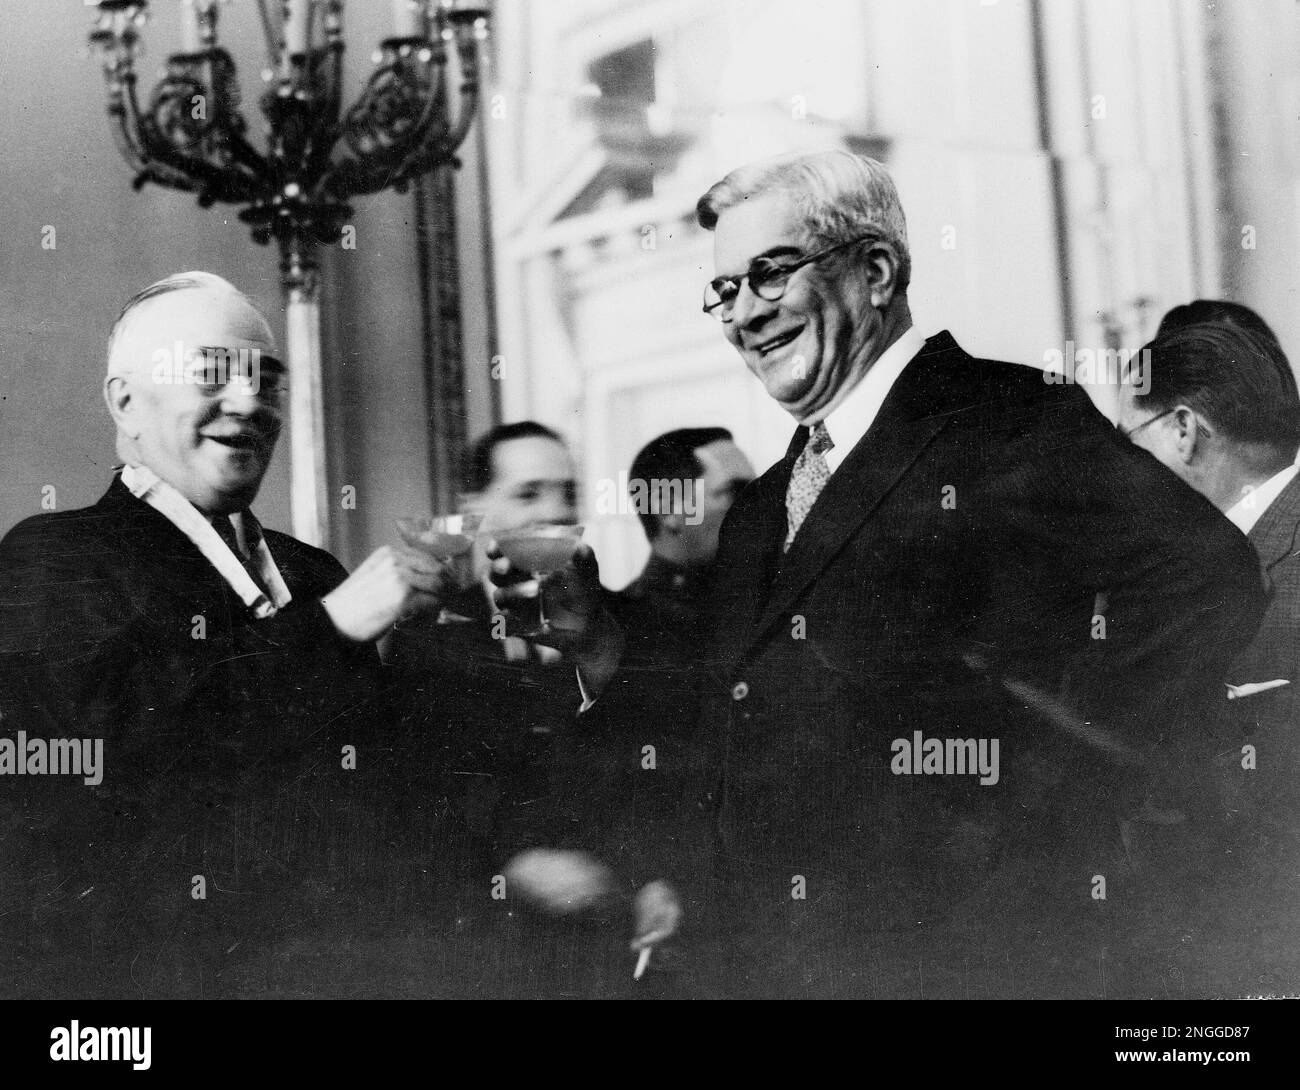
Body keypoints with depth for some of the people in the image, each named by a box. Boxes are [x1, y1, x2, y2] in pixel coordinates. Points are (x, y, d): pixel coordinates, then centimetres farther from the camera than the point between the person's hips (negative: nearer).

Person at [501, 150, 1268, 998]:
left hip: (984, 953, -7)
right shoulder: (758, 514, 16)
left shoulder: (1010, 422, -8)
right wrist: (611, 667, 4)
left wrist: (1061, 779, -18)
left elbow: (1208, 577, -21)